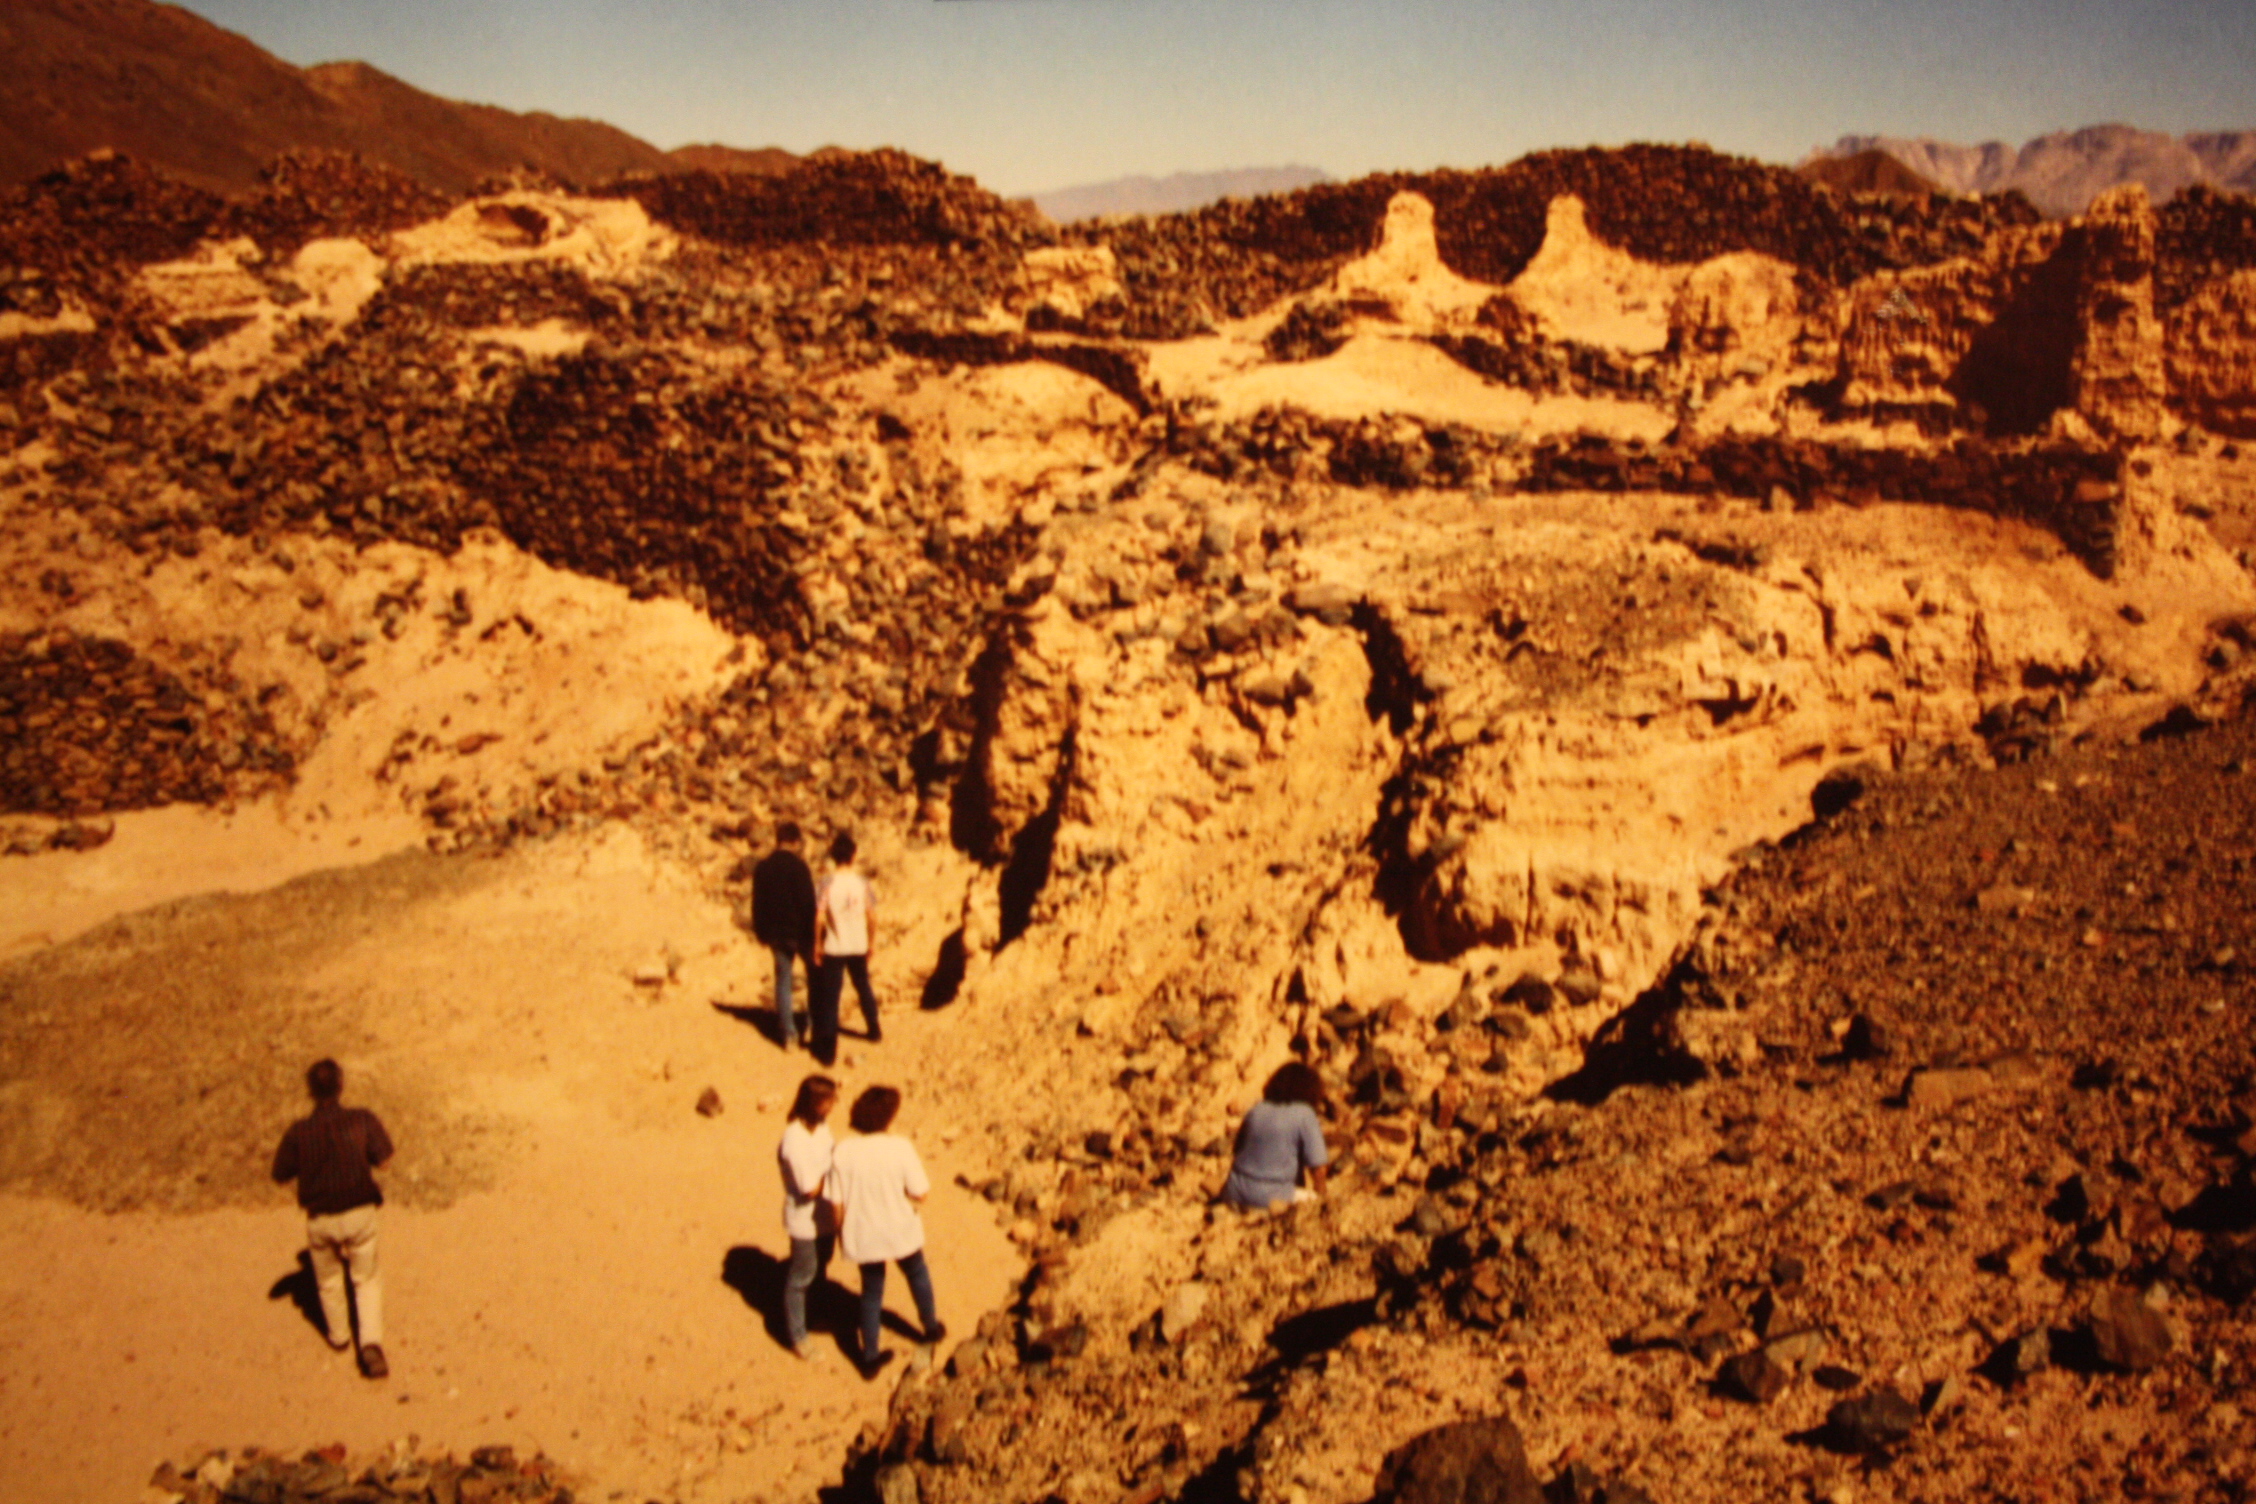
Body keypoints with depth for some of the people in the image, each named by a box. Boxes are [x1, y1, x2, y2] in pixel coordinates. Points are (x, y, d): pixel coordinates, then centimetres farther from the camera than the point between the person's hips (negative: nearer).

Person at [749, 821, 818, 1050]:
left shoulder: (762, 867, 3)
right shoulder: (798, 865, -14)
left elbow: (757, 903, 9)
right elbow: (808, 903, -16)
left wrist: (761, 933, 17)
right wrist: (812, 935, -11)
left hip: (776, 934, 4)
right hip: (799, 932, -4)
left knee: (783, 980, 9)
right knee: (814, 975, 15)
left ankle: (789, 1032, 4)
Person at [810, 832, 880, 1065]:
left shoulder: (827, 884, -12)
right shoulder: (862, 882, -5)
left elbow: (819, 918, -14)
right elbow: (871, 914, 0)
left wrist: (817, 943, 0)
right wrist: (870, 942, 13)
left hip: (834, 949, -3)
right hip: (859, 947, 3)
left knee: (829, 997, 0)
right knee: (863, 988, 24)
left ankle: (828, 1049, -2)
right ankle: (874, 1030, 39)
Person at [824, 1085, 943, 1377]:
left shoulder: (843, 1152, -15)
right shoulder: (899, 1148, -22)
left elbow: (838, 1202, -9)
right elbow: (920, 1194, -18)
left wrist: (841, 1232, 7)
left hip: (863, 1237, 1)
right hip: (901, 1233, -1)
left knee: (871, 1292, 21)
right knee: (917, 1275, 28)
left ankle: (870, 1357, 29)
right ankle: (931, 1327, 48)